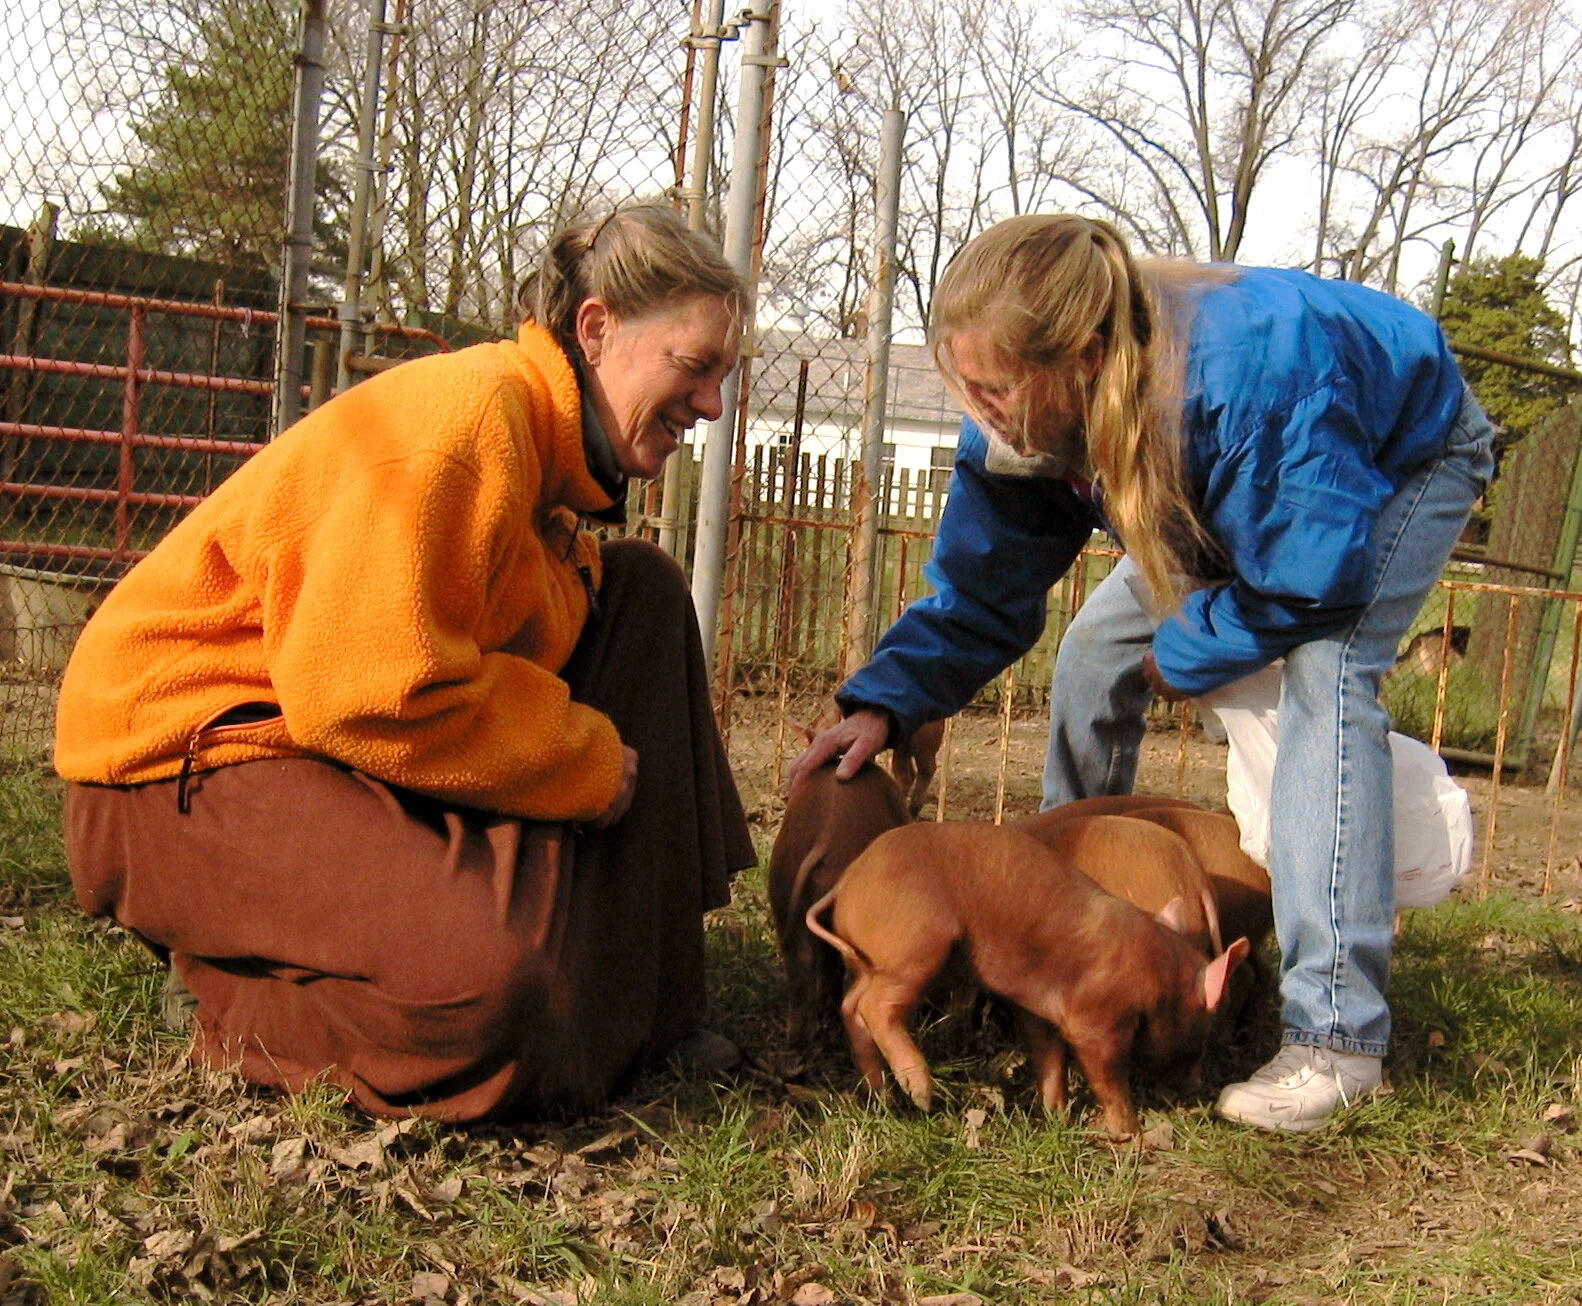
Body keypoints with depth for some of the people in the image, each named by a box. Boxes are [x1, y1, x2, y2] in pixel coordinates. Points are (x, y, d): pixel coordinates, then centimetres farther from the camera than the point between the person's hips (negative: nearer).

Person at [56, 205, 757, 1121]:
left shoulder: (550, 443, 11)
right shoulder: (465, 416, -22)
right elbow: (366, 693, -28)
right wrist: (585, 763, -17)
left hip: (370, 742, 10)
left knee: (642, 592, 5)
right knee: (492, 987, -35)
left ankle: (642, 997, 6)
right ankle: (242, 990, -1)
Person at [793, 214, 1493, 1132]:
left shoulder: (1244, 371, -46)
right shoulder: (1019, 424, -24)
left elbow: (1317, 580, -35)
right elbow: (981, 592, -14)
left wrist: (1182, 657, -22)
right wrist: (886, 702, -27)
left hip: (1409, 458, -6)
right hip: (1246, 489, 7)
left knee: (1326, 671, -30)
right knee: (1097, 653, -3)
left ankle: (1337, 1034, -27)